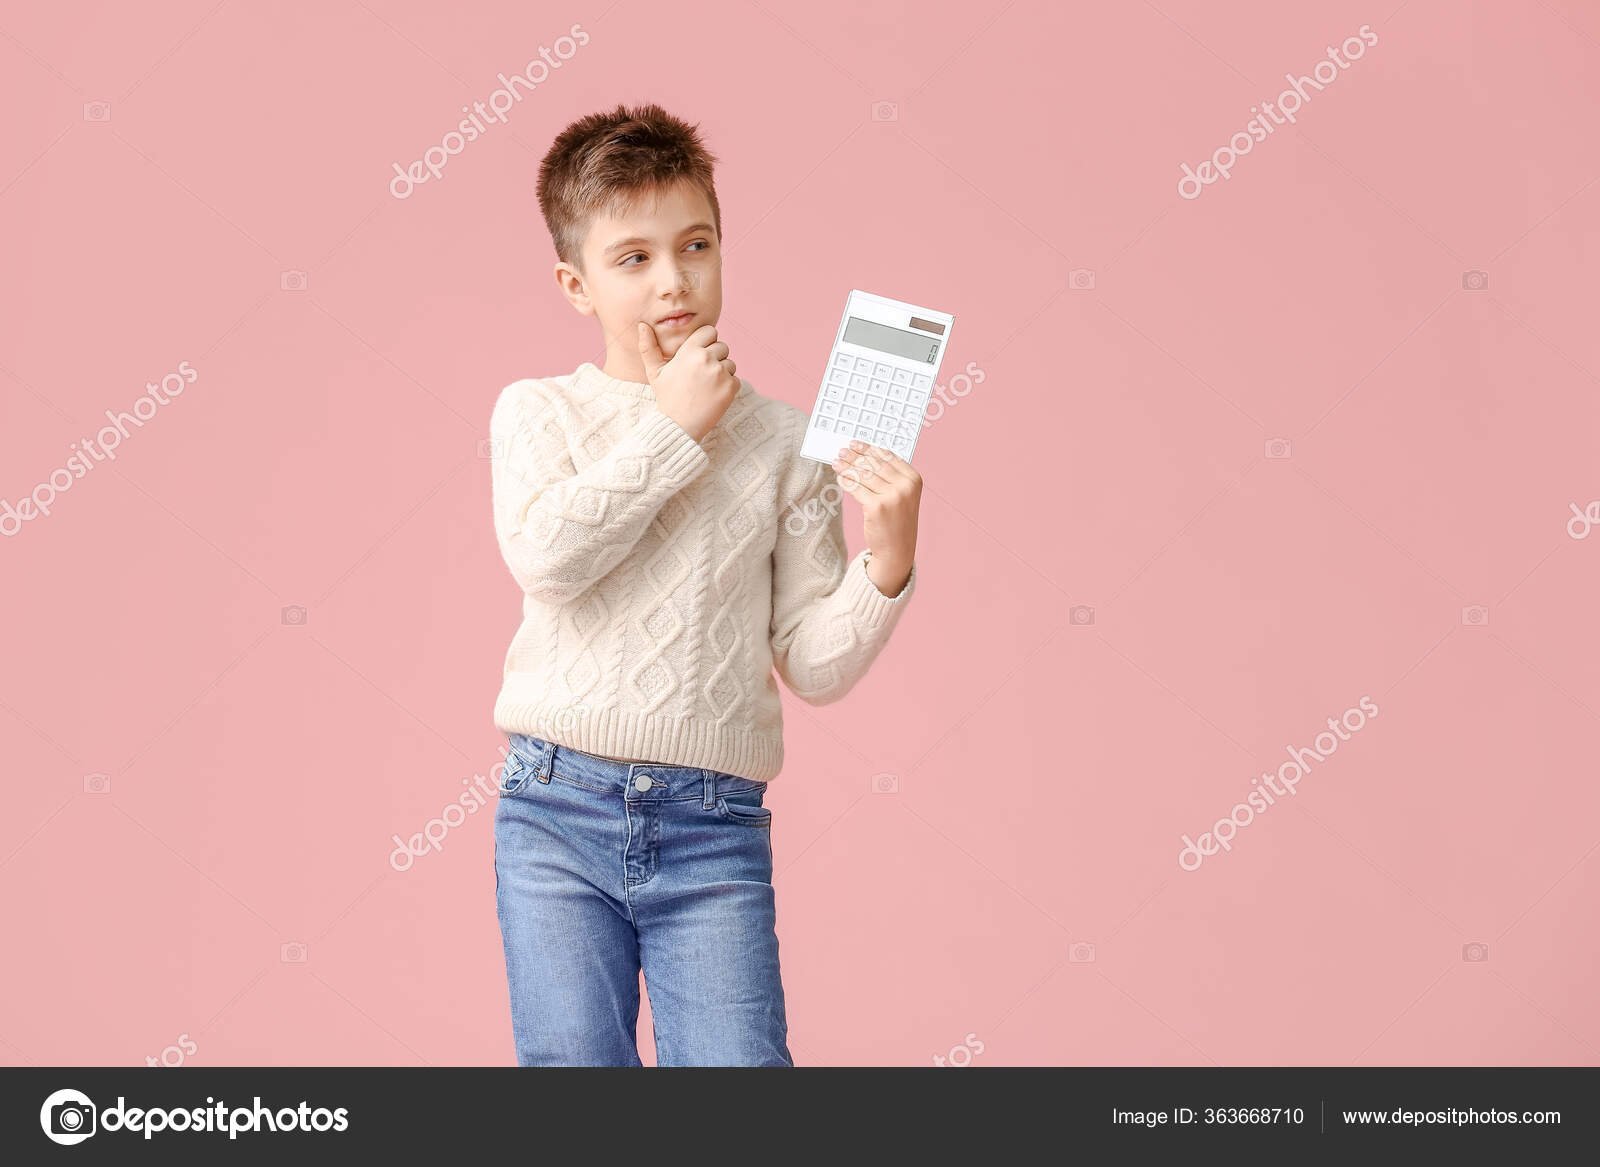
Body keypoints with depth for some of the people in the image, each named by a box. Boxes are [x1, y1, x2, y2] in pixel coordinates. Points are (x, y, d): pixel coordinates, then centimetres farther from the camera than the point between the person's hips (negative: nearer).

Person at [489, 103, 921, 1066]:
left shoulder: (783, 439, 5)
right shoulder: (538, 411, 5)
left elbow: (814, 664, 3)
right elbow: (546, 556, -17)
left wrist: (888, 565, -14)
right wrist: (671, 424, -11)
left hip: (716, 824, 0)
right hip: (559, 809, 0)